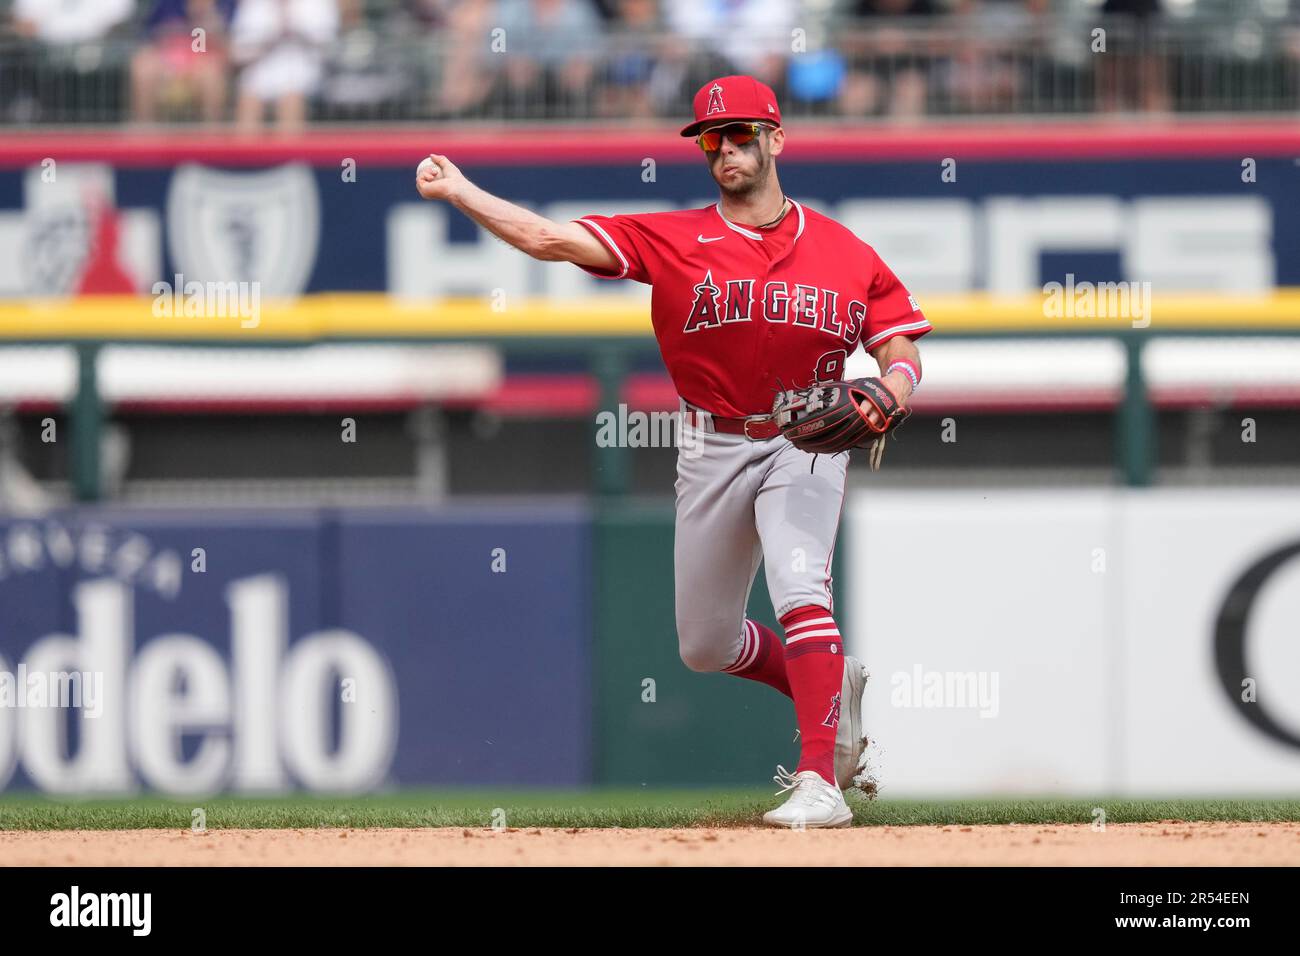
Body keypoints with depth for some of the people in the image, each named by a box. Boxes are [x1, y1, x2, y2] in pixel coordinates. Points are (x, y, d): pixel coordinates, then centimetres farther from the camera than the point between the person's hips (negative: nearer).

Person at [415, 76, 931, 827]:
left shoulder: (846, 254, 0)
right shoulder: (673, 241, -2)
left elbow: (902, 355, 2)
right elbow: (552, 240, -11)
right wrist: (459, 191, -22)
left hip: (805, 443, -3)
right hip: (712, 450, 3)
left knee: (800, 588, -27)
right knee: (704, 644, 10)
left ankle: (820, 782, -29)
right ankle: (831, 686, 38)